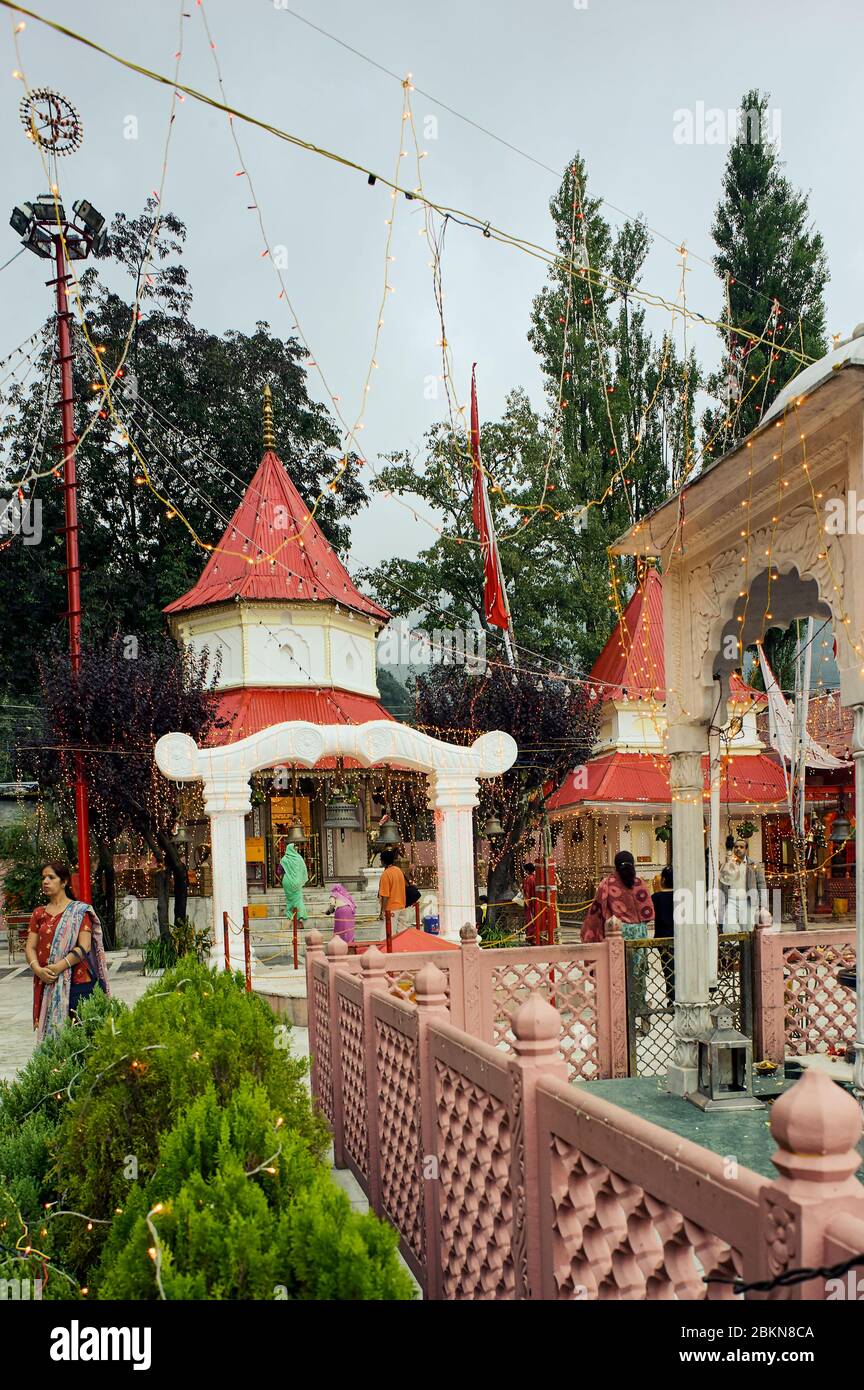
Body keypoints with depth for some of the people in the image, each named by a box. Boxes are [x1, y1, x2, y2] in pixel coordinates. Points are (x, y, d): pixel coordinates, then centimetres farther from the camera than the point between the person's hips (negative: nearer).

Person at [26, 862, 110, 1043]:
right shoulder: (39, 913, 14)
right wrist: (37, 968, -12)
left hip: (77, 982, -4)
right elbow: (30, 947, 7)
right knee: (50, 1030, 4)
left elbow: (84, 947, -9)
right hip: (46, 984, 4)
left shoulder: (79, 910, 0)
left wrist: (58, 967, -20)